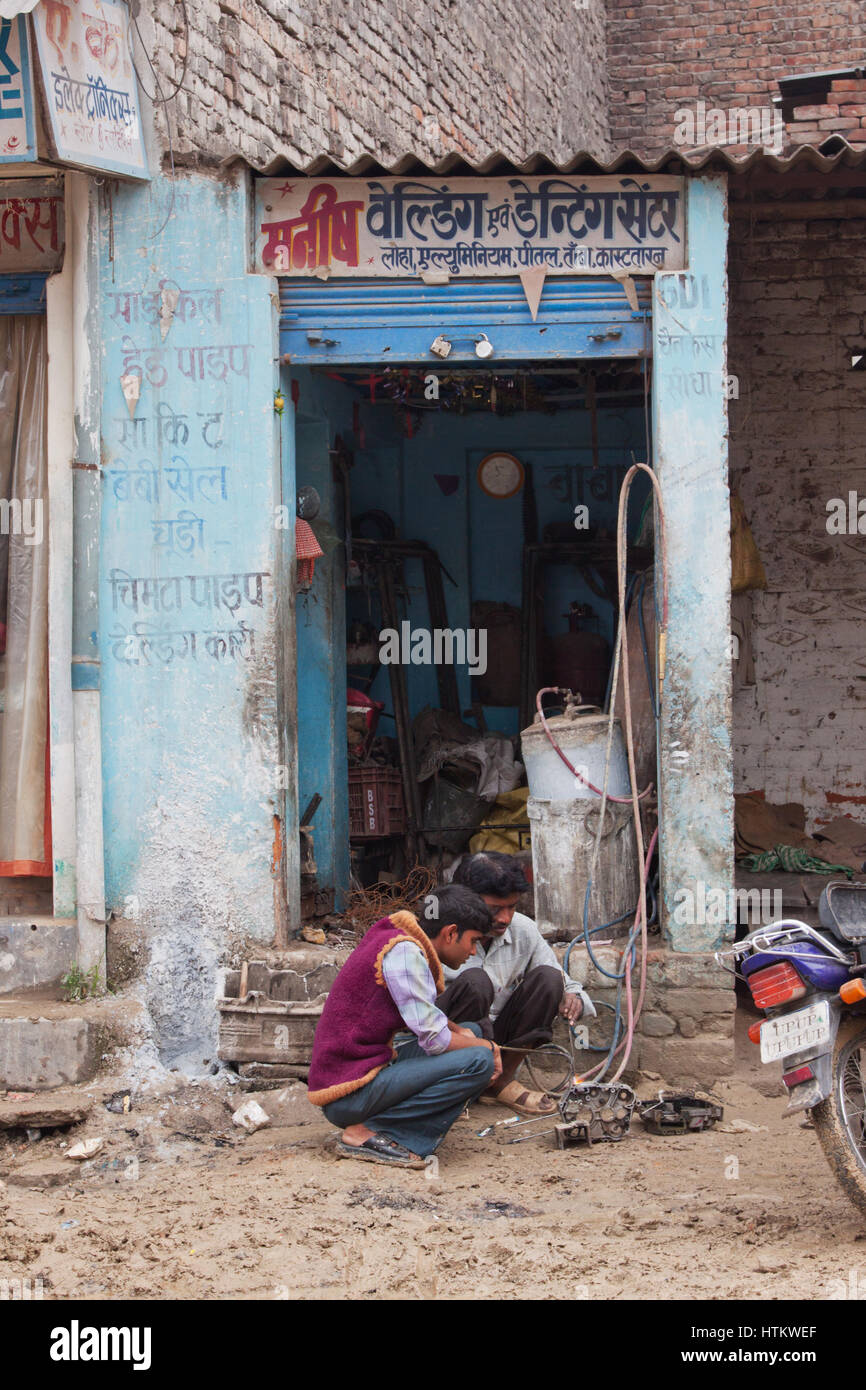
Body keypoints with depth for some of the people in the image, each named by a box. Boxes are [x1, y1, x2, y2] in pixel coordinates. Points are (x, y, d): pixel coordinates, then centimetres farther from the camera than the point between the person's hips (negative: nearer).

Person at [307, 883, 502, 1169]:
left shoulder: (396, 939, 14)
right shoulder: (404, 952, -17)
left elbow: (423, 1019, 27)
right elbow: (435, 1040, -19)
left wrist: (459, 1031, 8)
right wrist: (487, 1047, -1)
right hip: (349, 1096, -11)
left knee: (471, 1031, 19)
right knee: (478, 1061, -21)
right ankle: (367, 1133, -14)